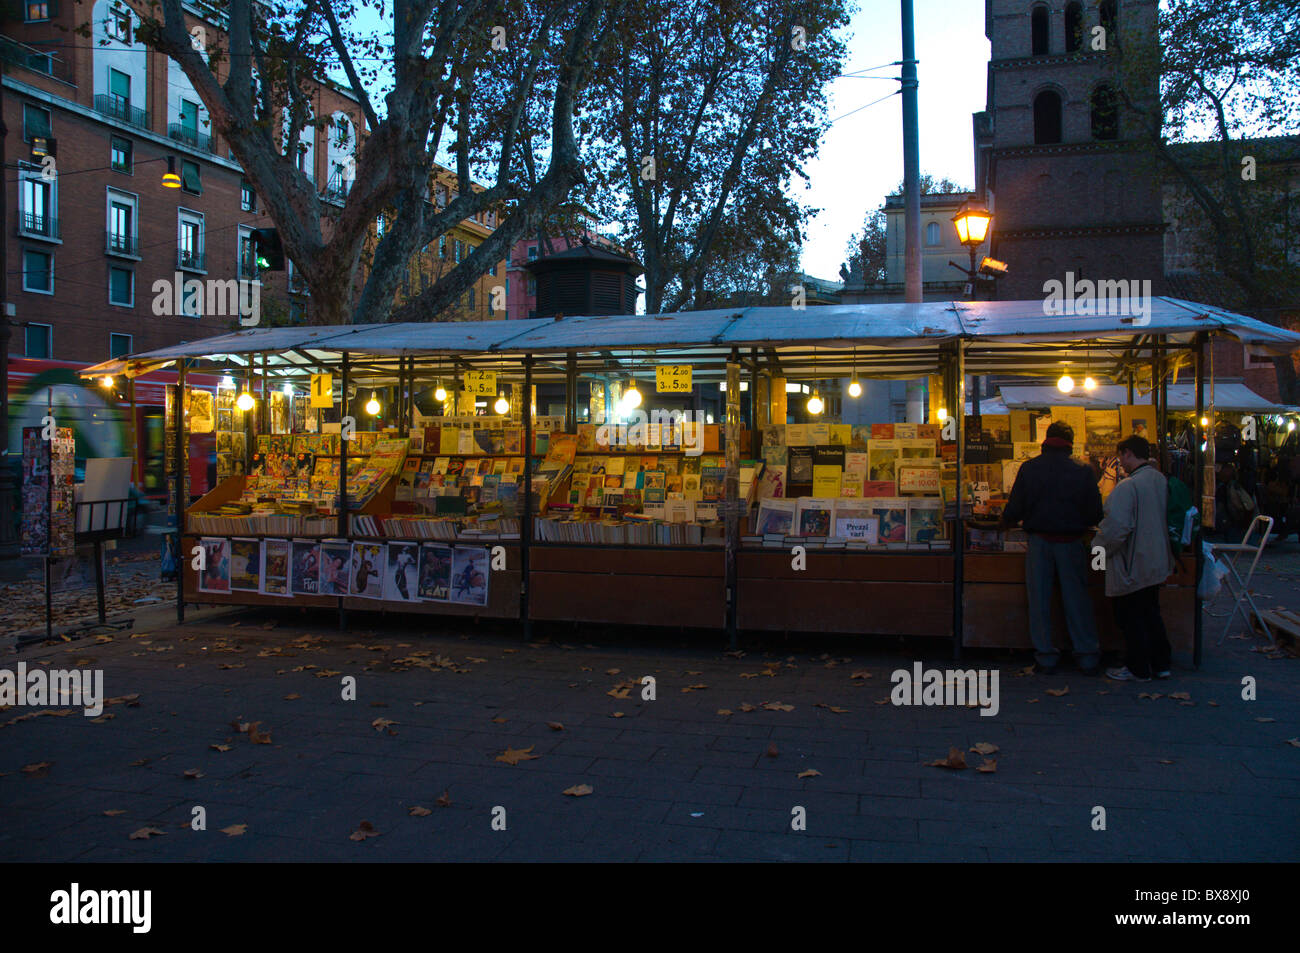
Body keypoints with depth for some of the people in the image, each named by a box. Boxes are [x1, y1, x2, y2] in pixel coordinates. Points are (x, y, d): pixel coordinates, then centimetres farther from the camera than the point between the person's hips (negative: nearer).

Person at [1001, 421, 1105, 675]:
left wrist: (1005, 522, 17)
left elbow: (1015, 508, -4)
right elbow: (1095, 513, -2)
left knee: (1039, 599, 7)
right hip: (1072, 542, 0)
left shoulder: (1028, 468, -5)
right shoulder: (1083, 470, -5)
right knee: (1077, 598, 8)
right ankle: (1087, 656, 13)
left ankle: (1046, 656, 11)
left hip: (1039, 540, 0)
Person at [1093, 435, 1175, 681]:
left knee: (1131, 619, 5)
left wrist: (1097, 548, -9)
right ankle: (1160, 663, 28)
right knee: (1151, 614, 20)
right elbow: (1163, 520, 15)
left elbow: (1116, 528, -27)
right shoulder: (1161, 481, 3)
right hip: (1157, 564, 8)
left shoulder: (1128, 486, -23)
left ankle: (1138, 669, 14)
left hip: (1132, 566, -8)